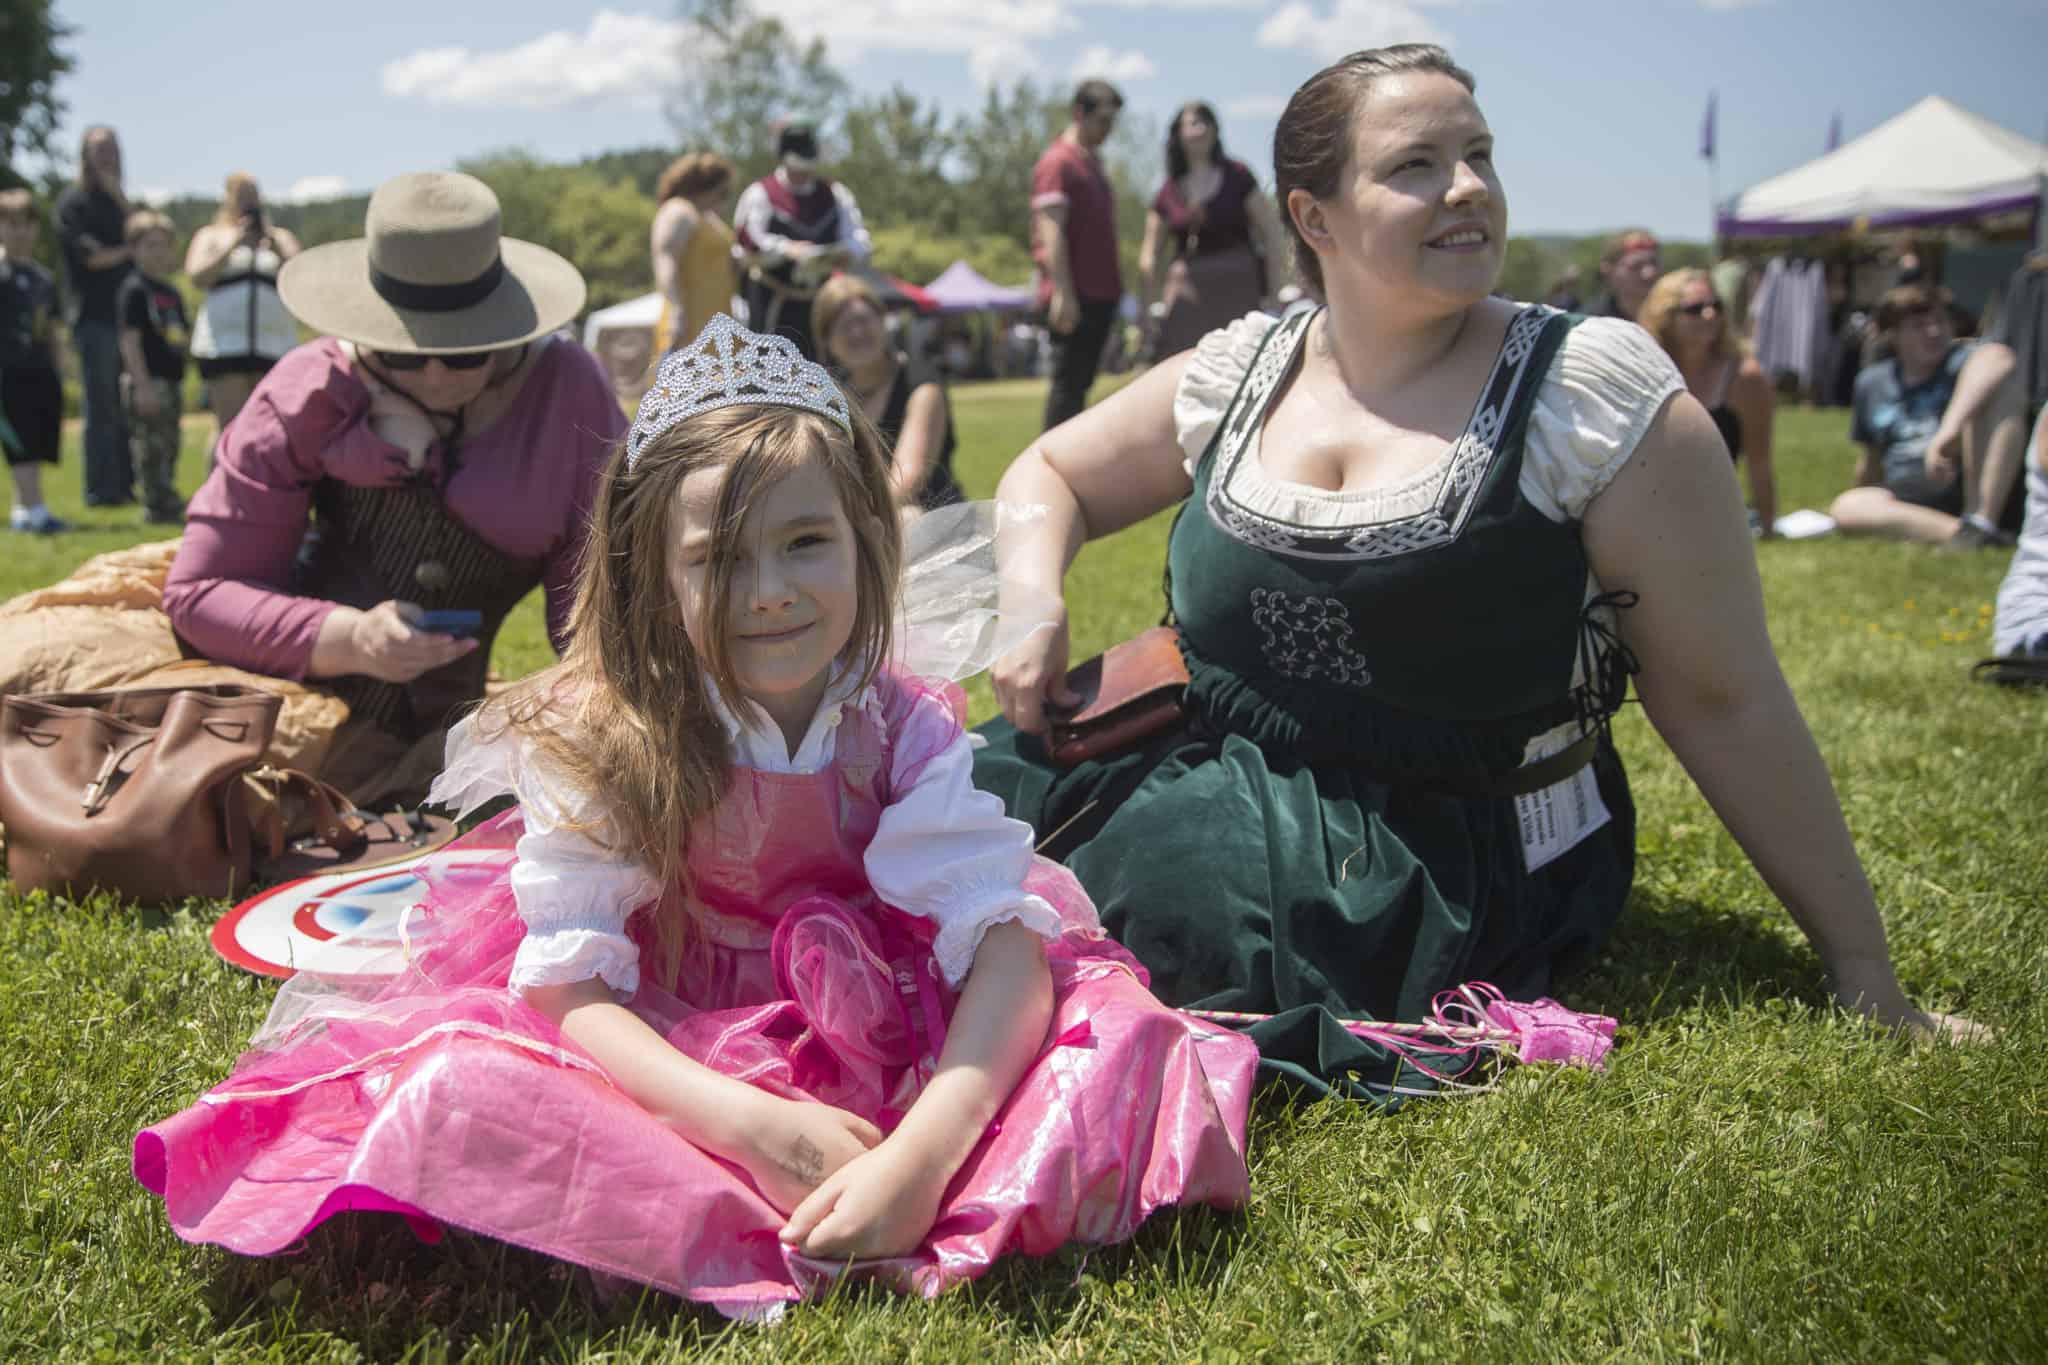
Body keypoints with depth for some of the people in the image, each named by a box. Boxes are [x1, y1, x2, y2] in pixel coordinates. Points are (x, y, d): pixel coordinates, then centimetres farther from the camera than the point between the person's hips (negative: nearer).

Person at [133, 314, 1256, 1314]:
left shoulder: (903, 728, -12)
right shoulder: (600, 738, -15)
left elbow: (1007, 943, -22)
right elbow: (568, 985, -19)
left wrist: (922, 1153, -38)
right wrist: (749, 1126, -34)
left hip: (872, 1038, 1)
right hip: (669, 1059, 0)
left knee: (1118, 1028, -22)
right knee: (465, 1093, -31)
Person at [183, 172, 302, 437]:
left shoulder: (281, 238, 18)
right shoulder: (211, 236, 15)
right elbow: (196, 276, -2)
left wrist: (274, 245, -10)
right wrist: (233, 245, -7)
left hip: (274, 345, 1)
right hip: (224, 344, -1)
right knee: (230, 429, -9)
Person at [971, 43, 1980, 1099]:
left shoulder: (1596, 392, -9)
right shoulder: (1237, 375, 3)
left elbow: (1727, 702, -7)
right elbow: (1049, 475, 18)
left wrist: (1862, 973, -4)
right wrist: (1031, 608, -4)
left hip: (1453, 867, -4)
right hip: (1215, 787, 5)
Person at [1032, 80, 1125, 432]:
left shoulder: (1093, 161, 19)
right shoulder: (1057, 162, -9)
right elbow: (1051, 231, -17)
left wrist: (1113, 288, 21)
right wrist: (1063, 293, -23)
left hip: (1100, 292, 9)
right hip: (1074, 296, -9)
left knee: (1081, 382, 11)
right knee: (1068, 382, -8)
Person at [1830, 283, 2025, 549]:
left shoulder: (1960, 360, -1)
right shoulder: (1871, 383, 14)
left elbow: (1998, 357, -27)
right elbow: (1872, 457, 28)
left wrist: (1950, 428, -41)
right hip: (1914, 503, 3)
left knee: (2002, 386, -23)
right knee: (1846, 508, -25)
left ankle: (1982, 521, -33)